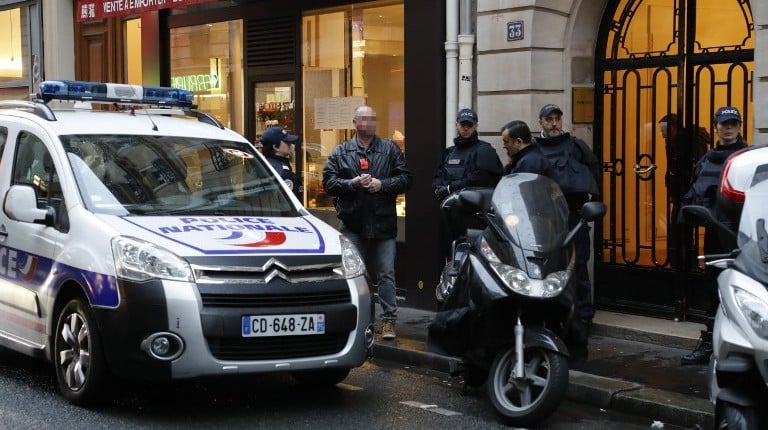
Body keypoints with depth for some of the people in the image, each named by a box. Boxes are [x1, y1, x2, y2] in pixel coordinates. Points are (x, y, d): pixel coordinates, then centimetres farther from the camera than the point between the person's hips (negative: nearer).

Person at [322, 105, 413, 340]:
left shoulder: (390, 149, 8)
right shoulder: (340, 152, 8)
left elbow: (406, 178, 3)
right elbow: (328, 182, 2)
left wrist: (382, 184, -11)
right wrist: (352, 183, -13)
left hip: (383, 222, 0)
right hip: (352, 224, 1)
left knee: (386, 274, 0)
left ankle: (389, 320, 5)